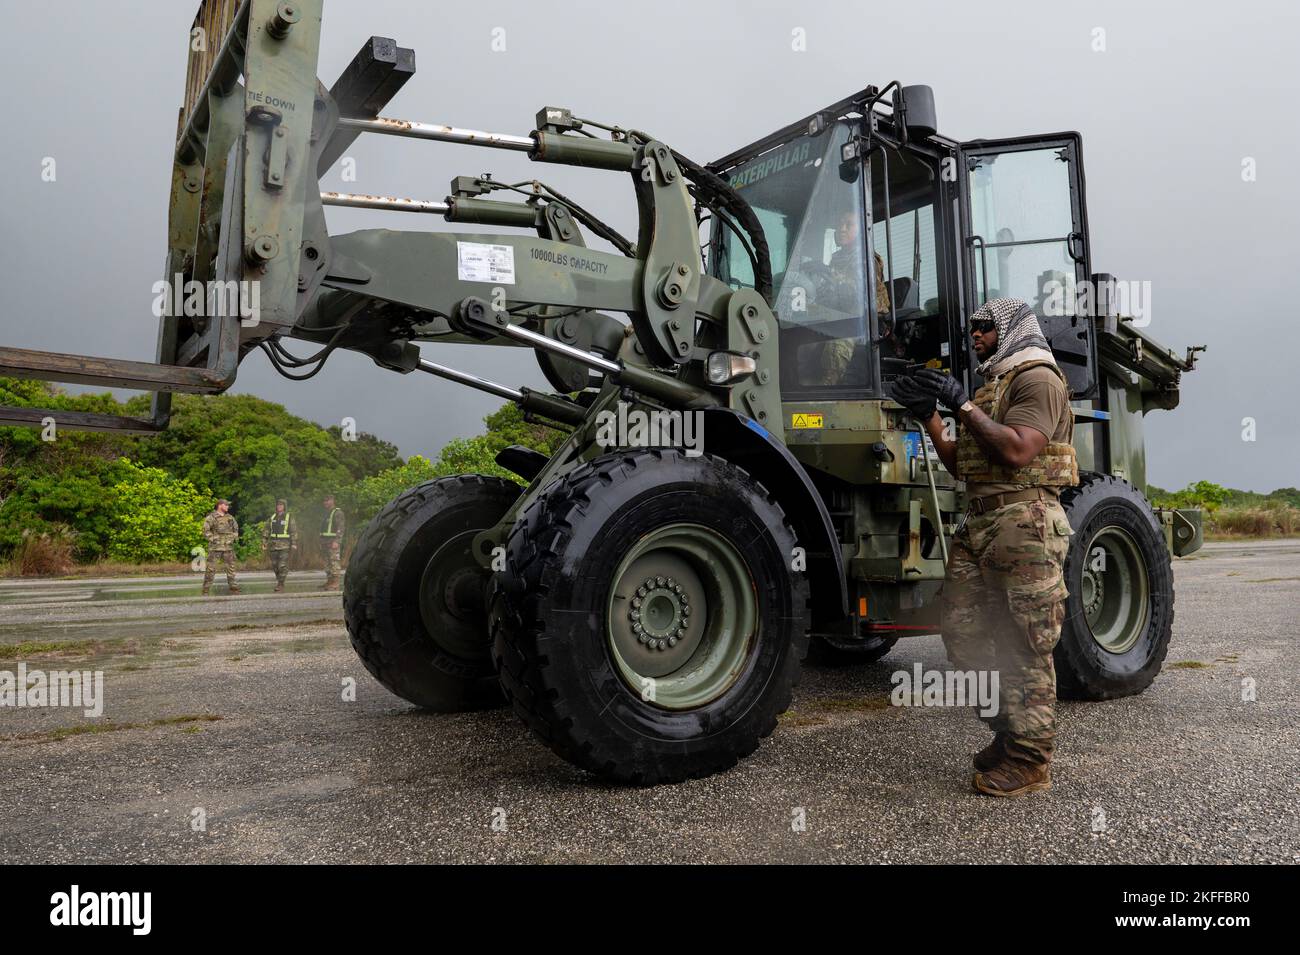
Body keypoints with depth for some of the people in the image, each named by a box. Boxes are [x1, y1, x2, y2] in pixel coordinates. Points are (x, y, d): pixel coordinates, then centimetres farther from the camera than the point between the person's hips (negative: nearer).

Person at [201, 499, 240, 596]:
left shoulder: (230, 517, 12)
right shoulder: (211, 517, -6)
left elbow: (236, 527, 24)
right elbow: (206, 530, -11)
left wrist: (234, 537, 12)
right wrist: (213, 539, -14)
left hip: (228, 547, 5)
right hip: (215, 547, -5)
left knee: (231, 567, 8)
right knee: (210, 568, -5)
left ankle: (233, 588, 16)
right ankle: (206, 590, 0)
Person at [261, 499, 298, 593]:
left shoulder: (289, 517, -2)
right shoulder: (272, 518, 11)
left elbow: (294, 531, -9)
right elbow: (266, 531, 12)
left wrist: (294, 544, -17)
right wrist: (264, 543, 5)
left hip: (285, 545, -5)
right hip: (273, 545, 5)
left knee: (283, 566, -10)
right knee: (275, 565, 8)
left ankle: (281, 586, -6)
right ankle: (279, 581, 26)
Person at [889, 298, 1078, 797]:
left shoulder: (1038, 378, -4)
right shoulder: (991, 386, 24)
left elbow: (1018, 451, -21)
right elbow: (960, 465, 22)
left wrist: (963, 404, -14)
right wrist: (929, 417, 12)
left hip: (1024, 524, -9)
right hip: (978, 524, 10)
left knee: (1023, 648, -4)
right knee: (963, 633, 10)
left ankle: (1029, 760, 5)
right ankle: (1007, 731, 24)